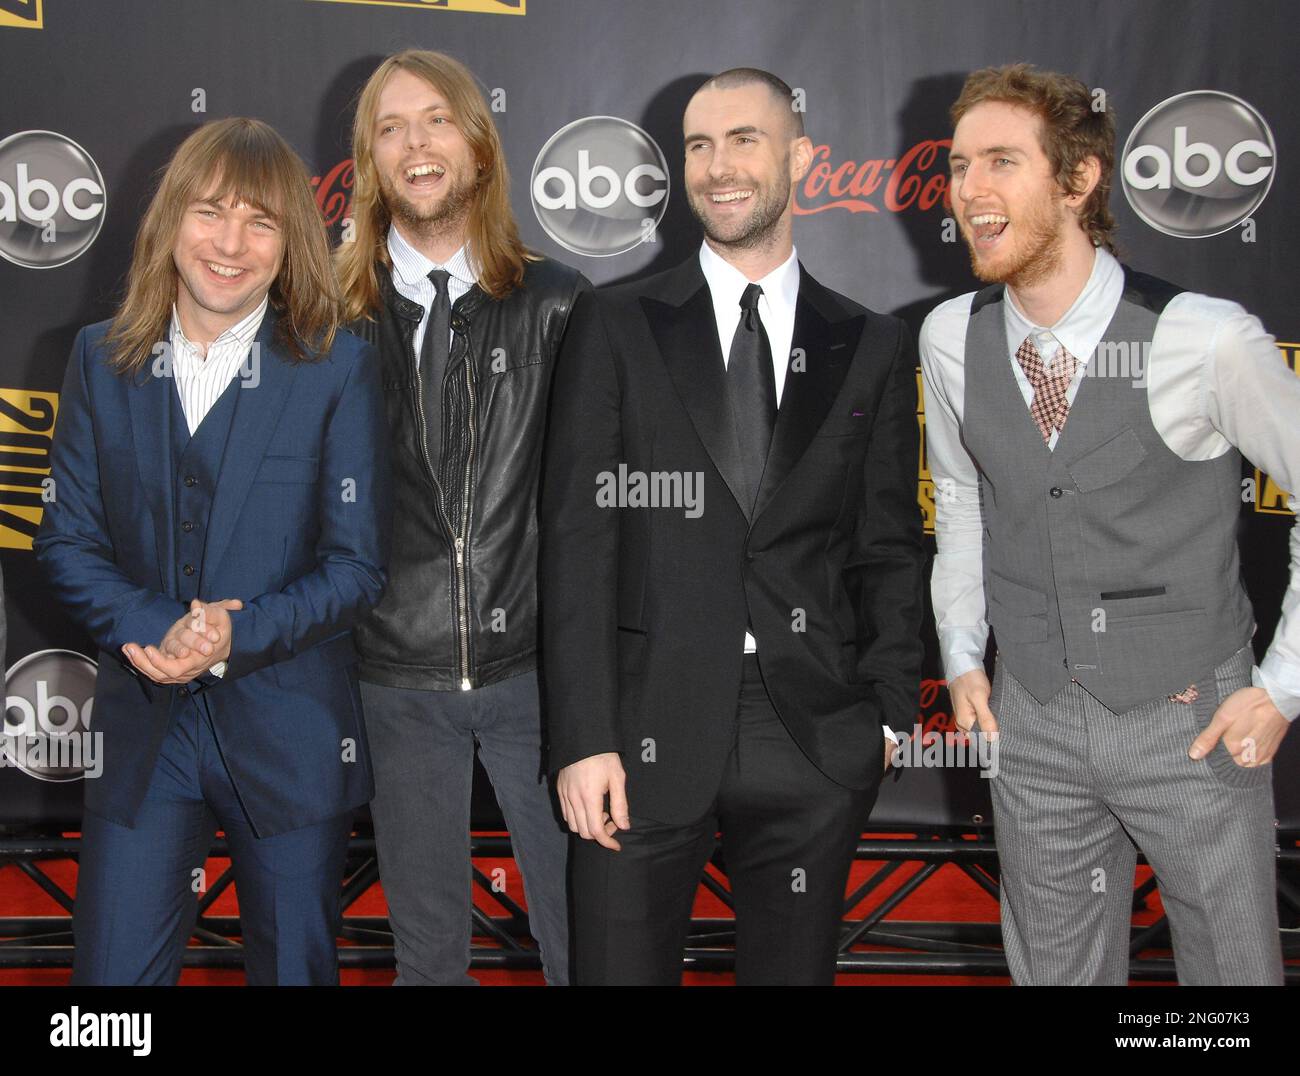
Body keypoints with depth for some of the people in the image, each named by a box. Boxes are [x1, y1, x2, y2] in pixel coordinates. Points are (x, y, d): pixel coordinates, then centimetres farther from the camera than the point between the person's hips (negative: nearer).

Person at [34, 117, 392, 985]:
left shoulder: (340, 369, -4)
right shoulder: (103, 359, 4)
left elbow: (357, 563, -6)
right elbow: (67, 539, 3)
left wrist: (236, 637, -20)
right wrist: (153, 624, -16)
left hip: (292, 740, -2)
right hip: (143, 737, 2)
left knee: (297, 968, 13)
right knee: (111, 973, 6)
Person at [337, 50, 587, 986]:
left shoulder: (558, 304, -2)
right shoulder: (338, 316, 1)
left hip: (535, 665, -1)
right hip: (398, 675, 1)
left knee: (581, 937, 8)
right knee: (427, 946, 17)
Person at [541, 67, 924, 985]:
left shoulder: (874, 347, 9)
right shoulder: (616, 326, 3)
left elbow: (890, 547, 10)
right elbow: (577, 538, -2)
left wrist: (889, 711, -1)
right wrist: (584, 738, -9)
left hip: (816, 741, 2)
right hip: (649, 732, -1)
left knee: (795, 968, 12)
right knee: (622, 967, 5)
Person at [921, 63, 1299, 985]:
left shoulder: (1209, 341, -18)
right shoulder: (951, 339, -5)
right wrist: (962, 656, 6)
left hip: (1192, 722, -3)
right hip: (1033, 724, 4)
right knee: (1053, 969, 18)